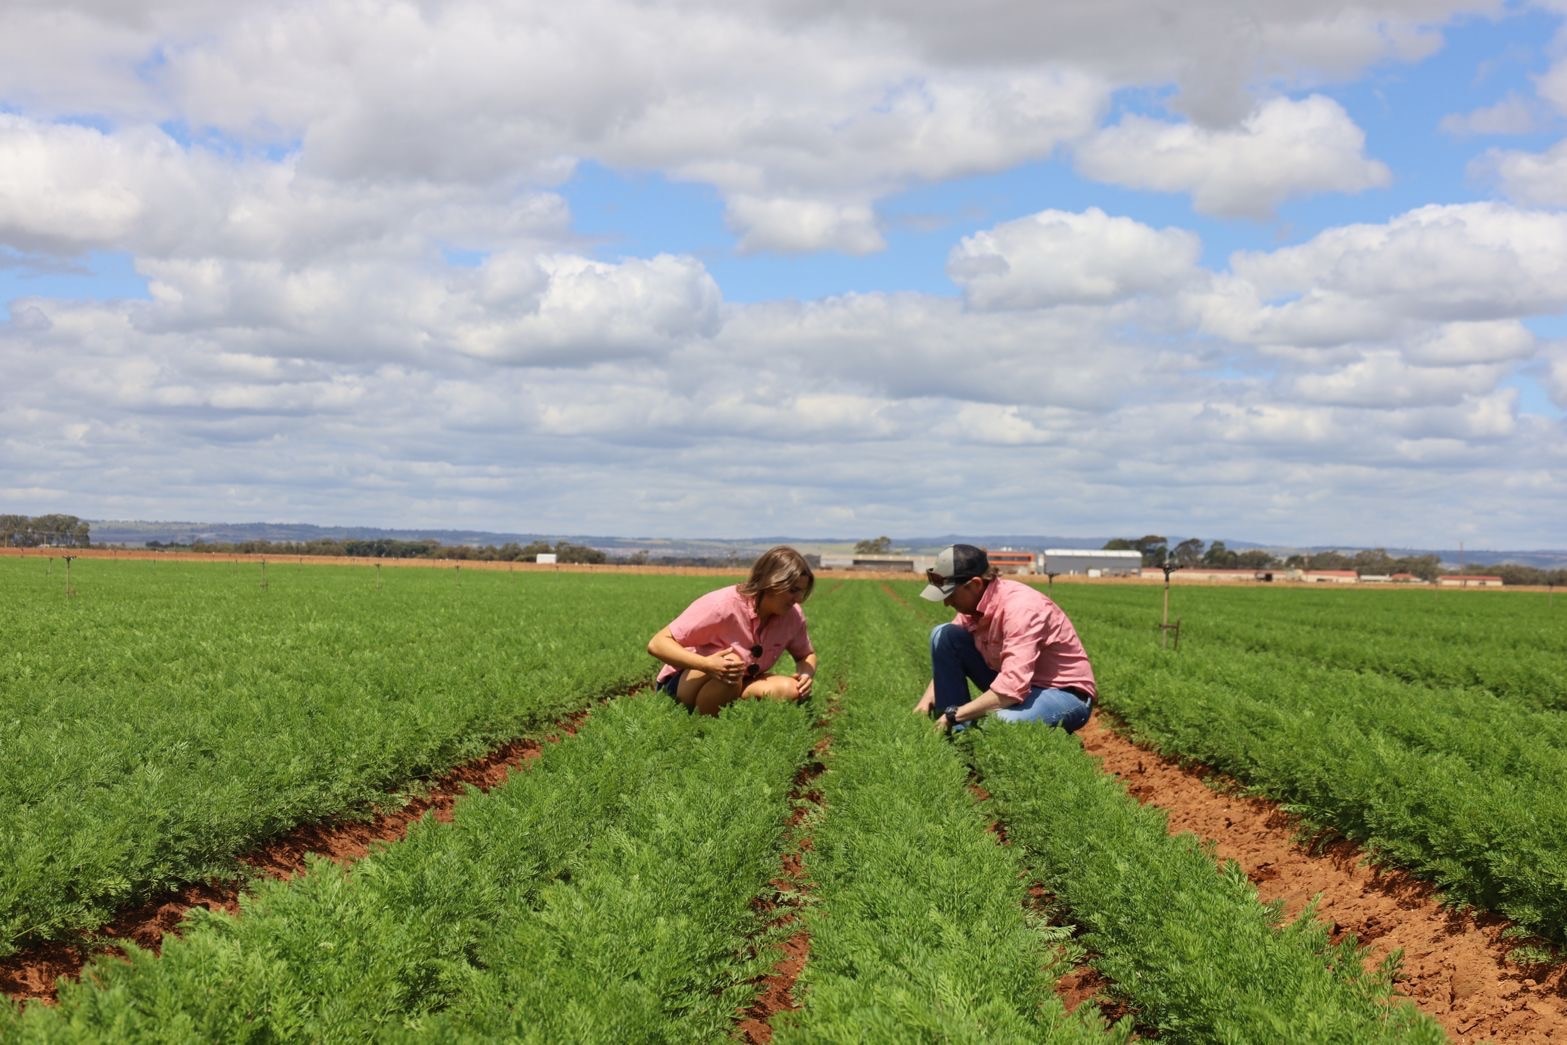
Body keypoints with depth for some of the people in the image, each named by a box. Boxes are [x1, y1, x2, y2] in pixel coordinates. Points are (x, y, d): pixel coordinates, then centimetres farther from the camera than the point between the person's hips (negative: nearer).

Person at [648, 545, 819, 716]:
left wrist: (807, 673, -15)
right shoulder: (722, 605, -27)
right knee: (731, 662, -37)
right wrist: (706, 664, -44)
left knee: (789, 689, -23)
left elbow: (807, 656, 11)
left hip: (738, 687, 6)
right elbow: (657, 644, -27)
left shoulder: (792, 615, -10)